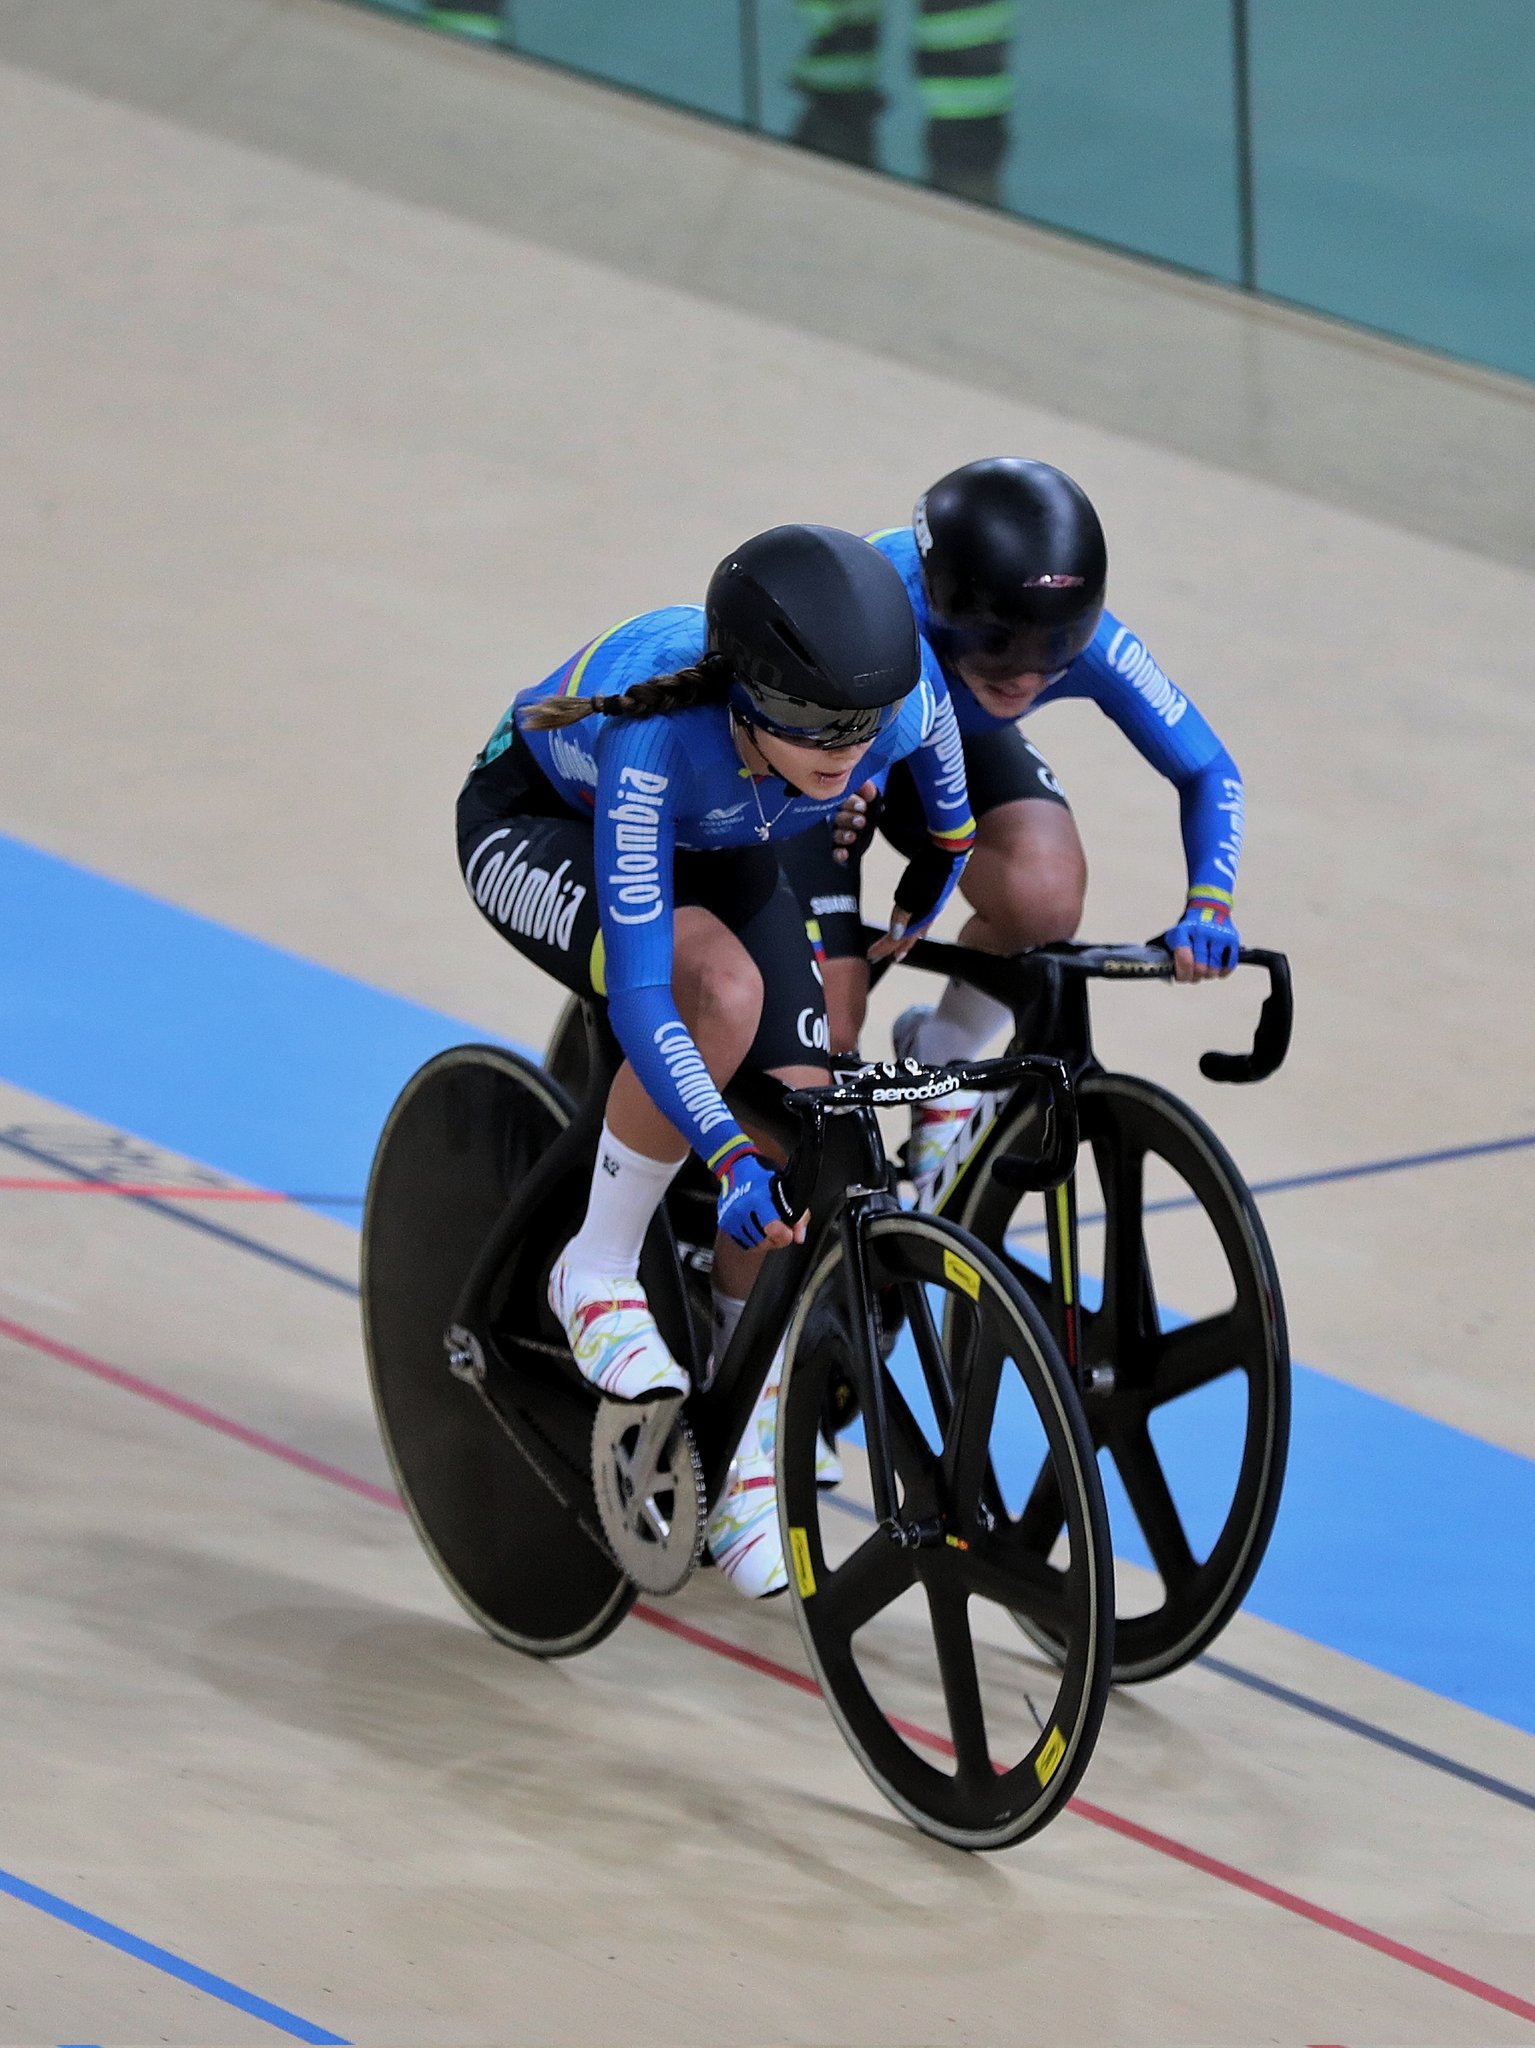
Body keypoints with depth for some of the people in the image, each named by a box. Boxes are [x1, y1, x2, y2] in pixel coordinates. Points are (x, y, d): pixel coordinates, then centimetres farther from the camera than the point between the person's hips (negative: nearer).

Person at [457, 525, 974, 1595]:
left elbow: (947, 794, -3)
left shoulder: (907, 699, -31)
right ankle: (597, 1274, -14)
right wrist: (732, 1156, -52)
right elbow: (641, 991, -43)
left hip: (717, 847, 5)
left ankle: (744, 1466, 8)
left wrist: (925, 903, 12)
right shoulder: (660, 738, -44)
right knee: (720, 989, -35)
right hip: (537, 826, -5)